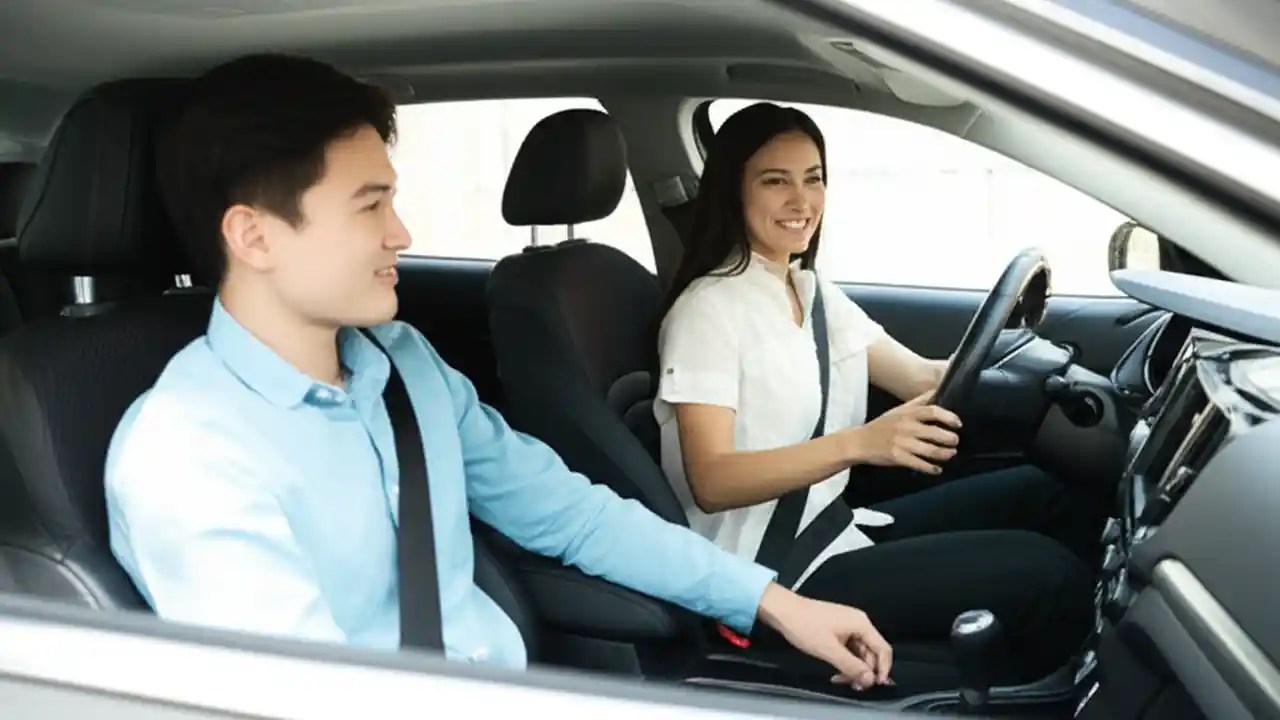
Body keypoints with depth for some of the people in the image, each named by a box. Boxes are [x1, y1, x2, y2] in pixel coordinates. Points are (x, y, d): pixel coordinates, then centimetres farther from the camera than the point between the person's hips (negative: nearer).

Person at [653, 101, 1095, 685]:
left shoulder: (814, 293, 11)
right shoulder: (709, 308, -14)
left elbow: (926, 379, 6)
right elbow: (710, 482, -24)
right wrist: (859, 444, -35)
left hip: (833, 528, 9)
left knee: (1033, 493, 10)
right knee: (1047, 575, -14)